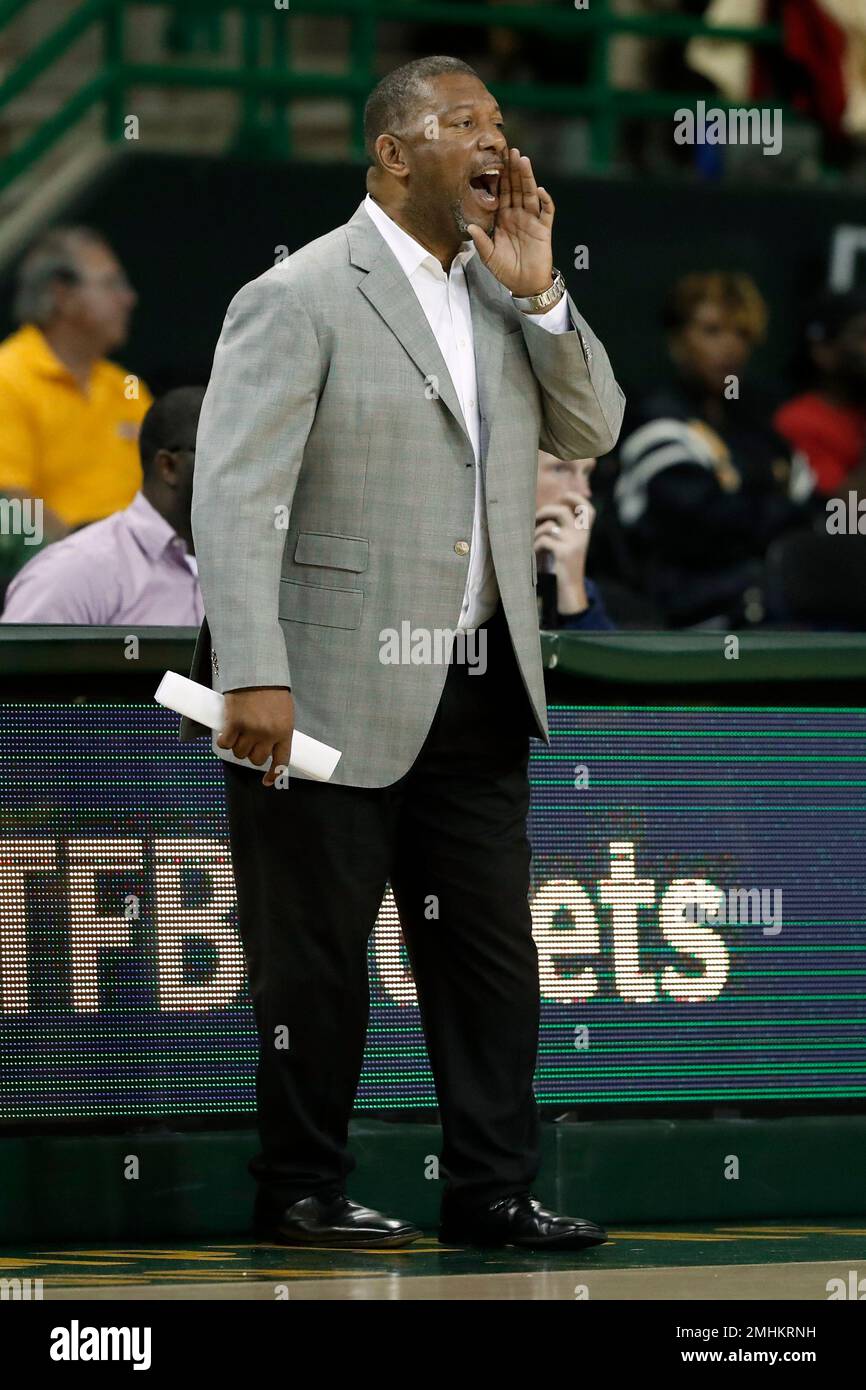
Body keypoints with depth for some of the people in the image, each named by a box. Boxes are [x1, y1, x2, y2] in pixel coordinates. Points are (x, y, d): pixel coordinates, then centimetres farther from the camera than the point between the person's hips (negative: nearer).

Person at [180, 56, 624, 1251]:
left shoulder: (502, 298, 13)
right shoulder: (299, 300, -10)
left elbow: (591, 432, 11)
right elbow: (238, 499, -16)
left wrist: (537, 292, -3)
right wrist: (252, 676, -26)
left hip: (477, 697, 7)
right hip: (340, 692, -7)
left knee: (491, 950, 8)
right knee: (317, 958, 3)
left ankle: (492, 1189, 14)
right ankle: (300, 1191, 13)